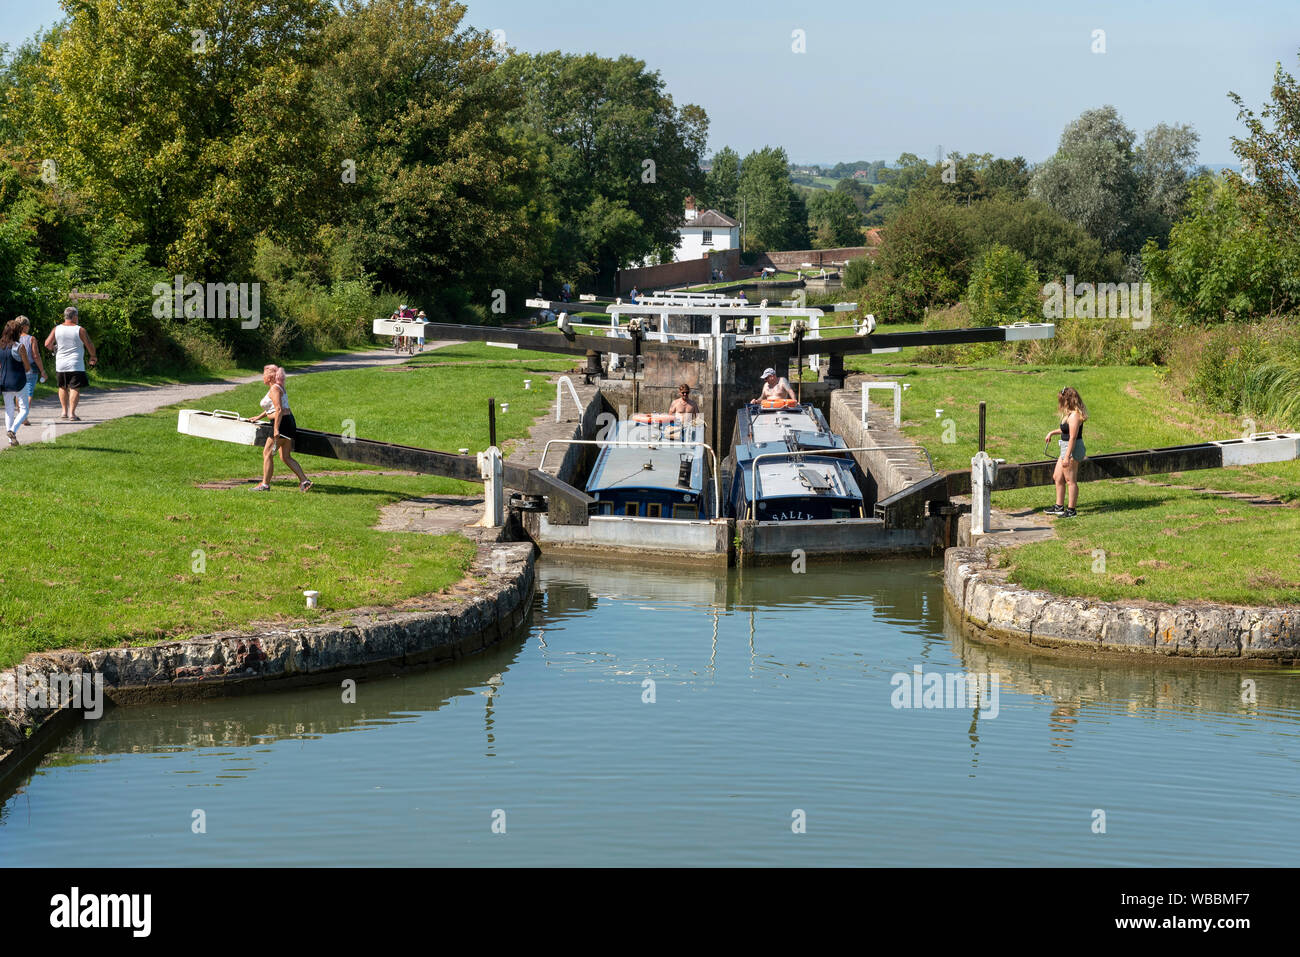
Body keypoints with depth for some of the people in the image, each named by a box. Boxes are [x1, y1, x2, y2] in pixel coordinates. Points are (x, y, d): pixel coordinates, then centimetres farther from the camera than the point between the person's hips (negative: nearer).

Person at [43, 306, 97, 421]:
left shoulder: (56, 329, 1)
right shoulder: (80, 330, -8)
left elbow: (47, 344, -2)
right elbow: (90, 345, -4)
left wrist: (53, 349, 20)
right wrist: (93, 356, 14)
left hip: (61, 365, 4)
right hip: (76, 364, -4)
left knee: (63, 387, 20)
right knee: (75, 389, -3)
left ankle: (64, 411, 22)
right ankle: (72, 413, -10)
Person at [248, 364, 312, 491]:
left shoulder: (274, 389, -12)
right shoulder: (278, 388, 18)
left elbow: (279, 410, -22)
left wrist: (276, 429, -26)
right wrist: (259, 417, 38)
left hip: (282, 423, -10)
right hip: (289, 423, 10)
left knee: (267, 454, -2)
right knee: (285, 457, 11)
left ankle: (265, 485, 1)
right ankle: (304, 481, 5)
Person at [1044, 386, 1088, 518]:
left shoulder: (1074, 415, -21)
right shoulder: (1070, 413, 10)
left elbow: (1072, 437, -23)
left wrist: (1067, 457, -24)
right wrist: (1053, 432, 23)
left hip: (1072, 449, -11)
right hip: (1066, 448, 11)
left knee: (1070, 480, -2)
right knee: (1057, 477, 18)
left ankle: (1071, 510, 7)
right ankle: (1059, 507, 27)